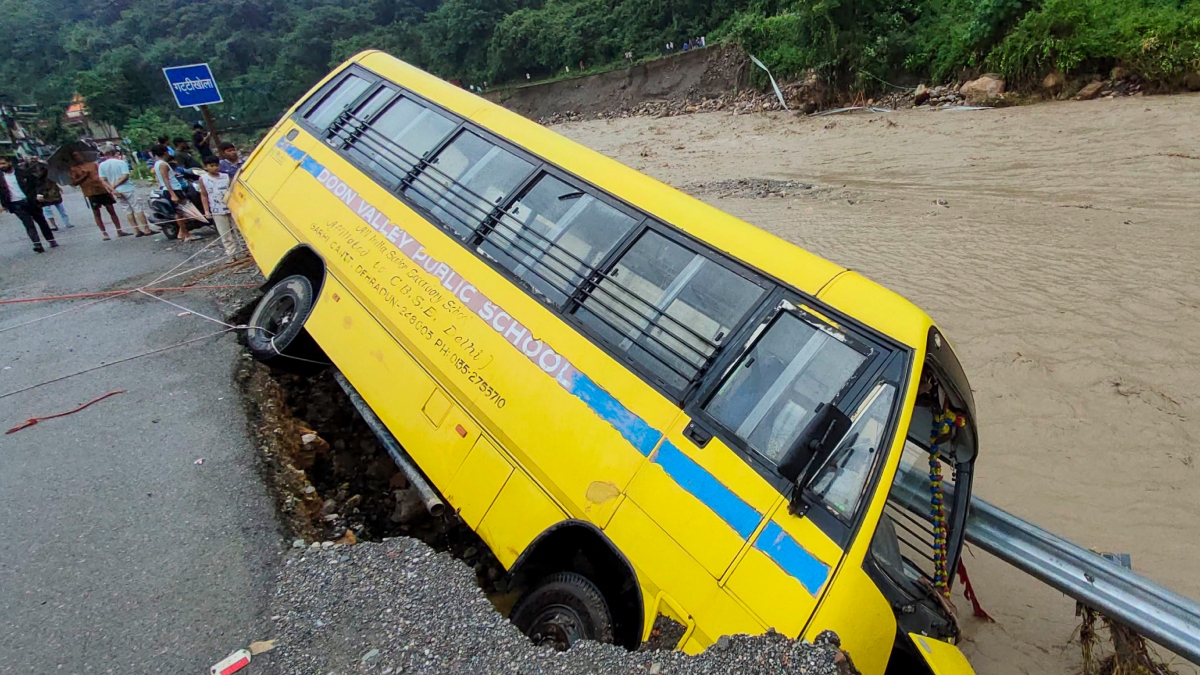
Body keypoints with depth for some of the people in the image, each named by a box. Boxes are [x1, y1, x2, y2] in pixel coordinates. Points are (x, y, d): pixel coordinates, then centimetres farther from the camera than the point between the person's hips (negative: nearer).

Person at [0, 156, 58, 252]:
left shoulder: (22, 173, 0)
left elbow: (34, 184, 5)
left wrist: (37, 195, -5)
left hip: (30, 201, 0)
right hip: (17, 205, 0)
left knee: (41, 221, 9)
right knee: (28, 224, -10)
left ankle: (51, 241, 19)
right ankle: (37, 245, -18)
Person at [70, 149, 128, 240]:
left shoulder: (92, 164, 12)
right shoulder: (74, 169, 5)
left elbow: (102, 175, 15)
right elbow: (74, 182, -2)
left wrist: (109, 187, 8)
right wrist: (84, 176, -11)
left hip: (102, 190, 2)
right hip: (91, 193, -2)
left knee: (111, 210, 2)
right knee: (96, 213, 1)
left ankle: (119, 231, 6)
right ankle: (104, 233, 2)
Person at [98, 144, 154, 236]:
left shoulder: (102, 165, 3)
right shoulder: (121, 162, -9)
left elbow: (103, 180, -2)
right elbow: (125, 176, -18)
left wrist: (112, 189, -6)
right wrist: (115, 185, -12)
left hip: (116, 191, 4)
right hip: (127, 189, -4)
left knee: (127, 210, 11)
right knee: (138, 208, 0)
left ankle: (137, 231, 10)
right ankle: (146, 230, -2)